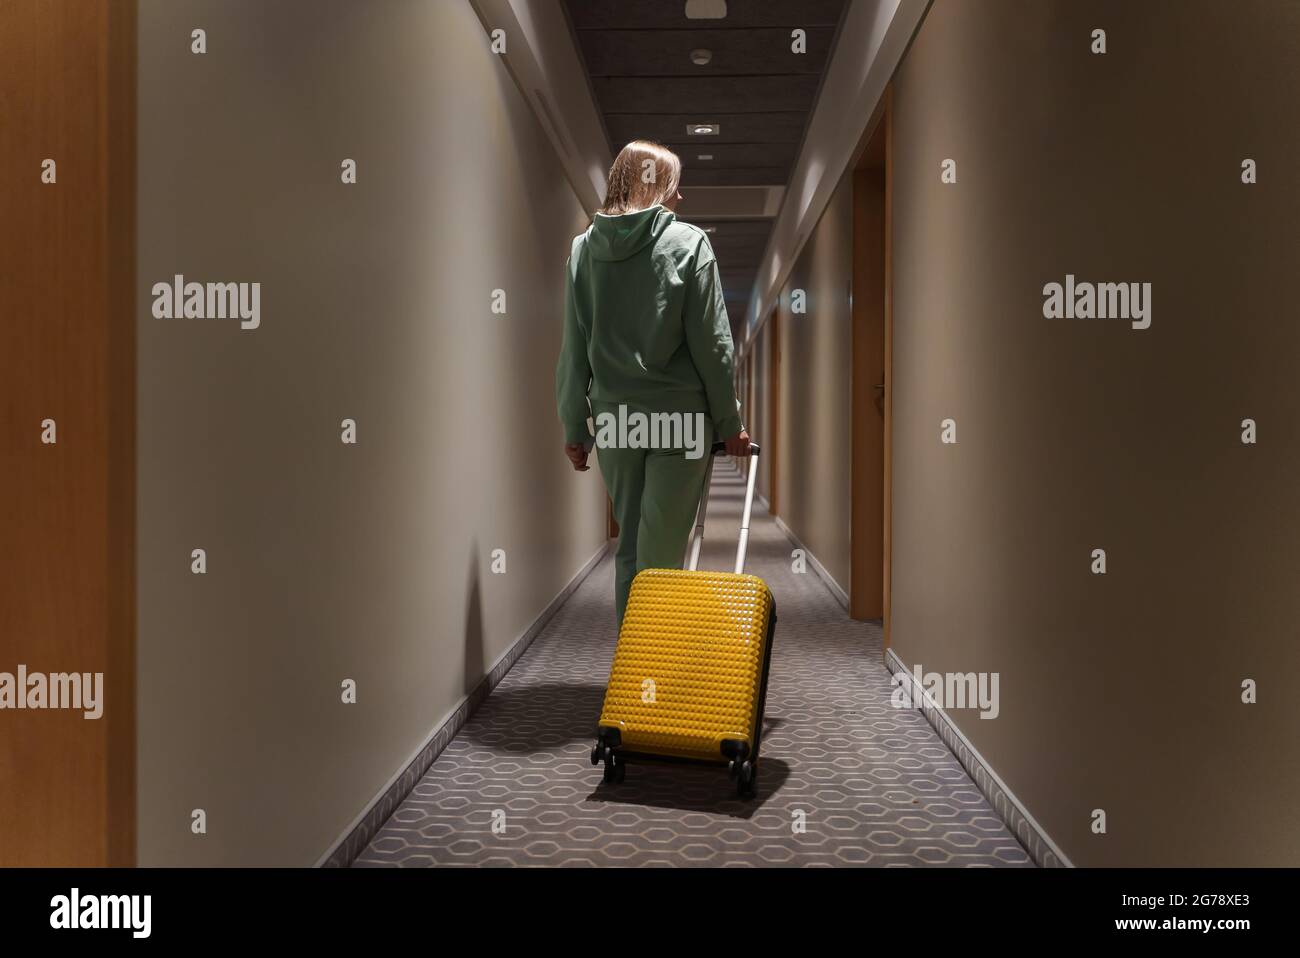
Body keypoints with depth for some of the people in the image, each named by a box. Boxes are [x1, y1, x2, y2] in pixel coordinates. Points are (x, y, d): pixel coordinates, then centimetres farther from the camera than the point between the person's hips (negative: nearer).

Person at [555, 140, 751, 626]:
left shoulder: (583, 247, 6)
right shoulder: (688, 243, -4)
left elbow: (574, 349, 6)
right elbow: (711, 343, -6)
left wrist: (574, 425, 12)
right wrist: (729, 422, 1)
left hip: (614, 417, 4)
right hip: (679, 418, -4)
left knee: (629, 548, 15)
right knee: (660, 556, -2)